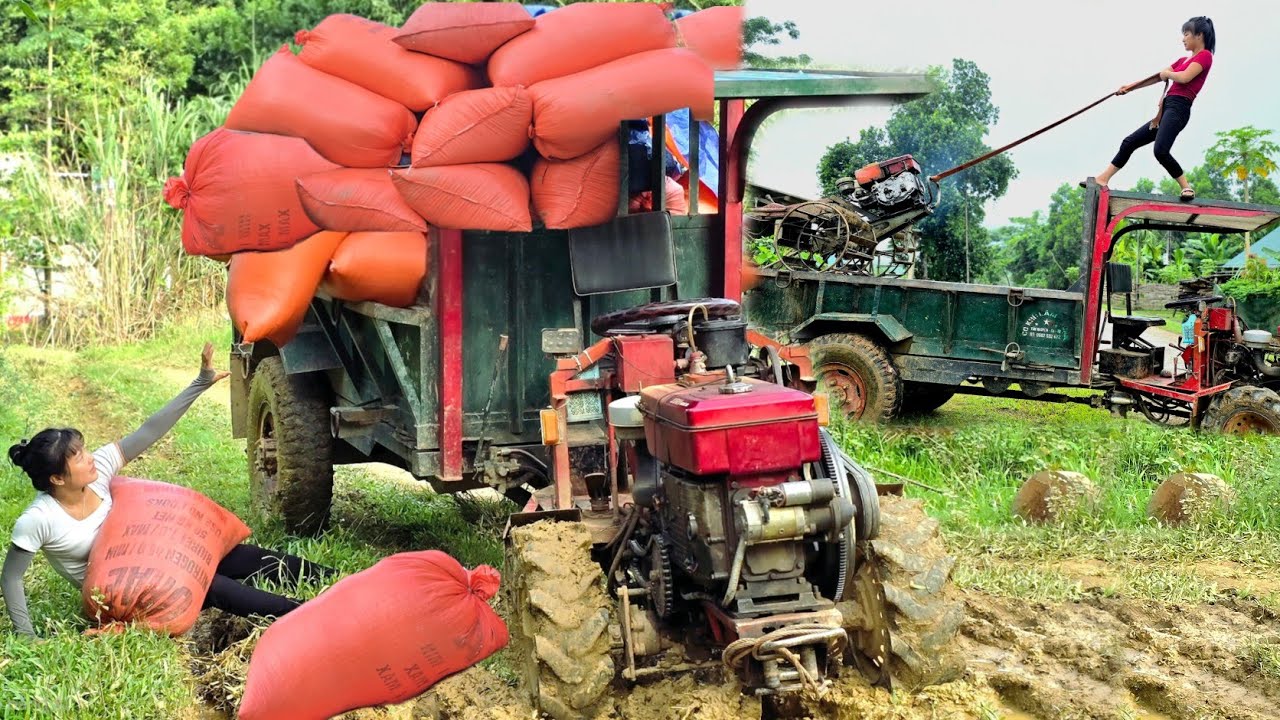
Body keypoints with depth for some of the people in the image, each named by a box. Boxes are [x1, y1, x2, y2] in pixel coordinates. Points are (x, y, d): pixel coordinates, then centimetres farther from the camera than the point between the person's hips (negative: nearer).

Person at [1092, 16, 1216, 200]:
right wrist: (1131, 87, 19)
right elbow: (1157, 77, 24)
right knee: (1129, 143, 9)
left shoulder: (1205, 56, -1)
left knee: (1161, 150, -28)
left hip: (1178, 108, -9)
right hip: (1166, 109, 9)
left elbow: (1184, 78, -16)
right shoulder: (1183, 60, 24)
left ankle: (1187, 187, -18)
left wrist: (1167, 73, 3)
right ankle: (1102, 179, 11)